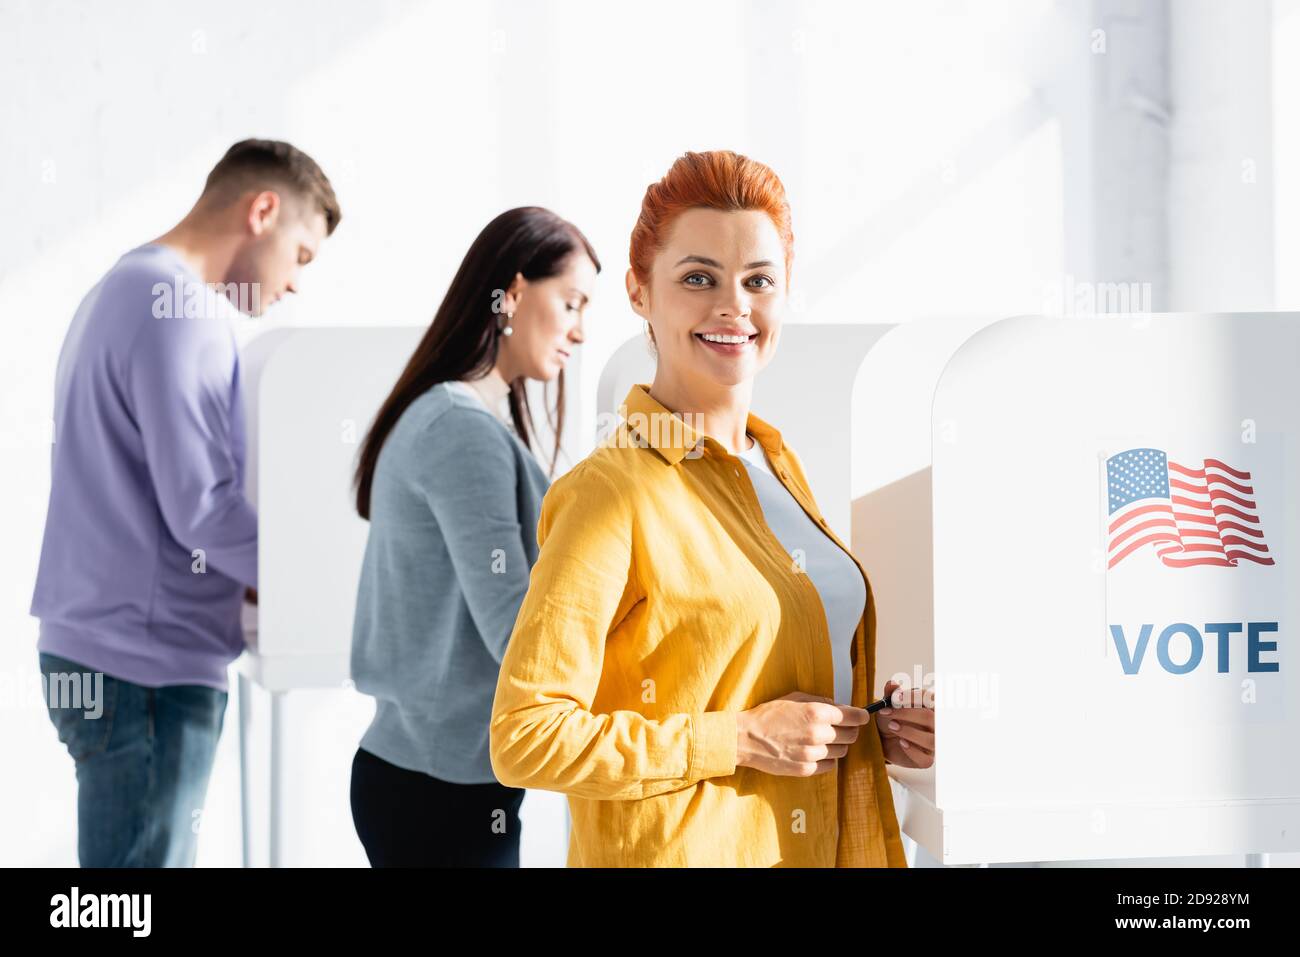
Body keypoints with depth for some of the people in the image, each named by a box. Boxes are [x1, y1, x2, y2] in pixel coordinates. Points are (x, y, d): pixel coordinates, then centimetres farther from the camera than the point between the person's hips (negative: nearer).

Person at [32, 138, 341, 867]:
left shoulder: (126, 290, 17)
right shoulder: (181, 312, -15)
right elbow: (201, 505, -19)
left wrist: (254, 583, 11)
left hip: (100, 650, 10)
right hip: (147, 667, -10)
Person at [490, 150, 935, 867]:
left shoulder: (777, 463, 7)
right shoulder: (615, 492, -16)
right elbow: (525, 740, -20)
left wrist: (874, 727, 0)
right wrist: (742, 741, -20)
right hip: (684, 851, -7)